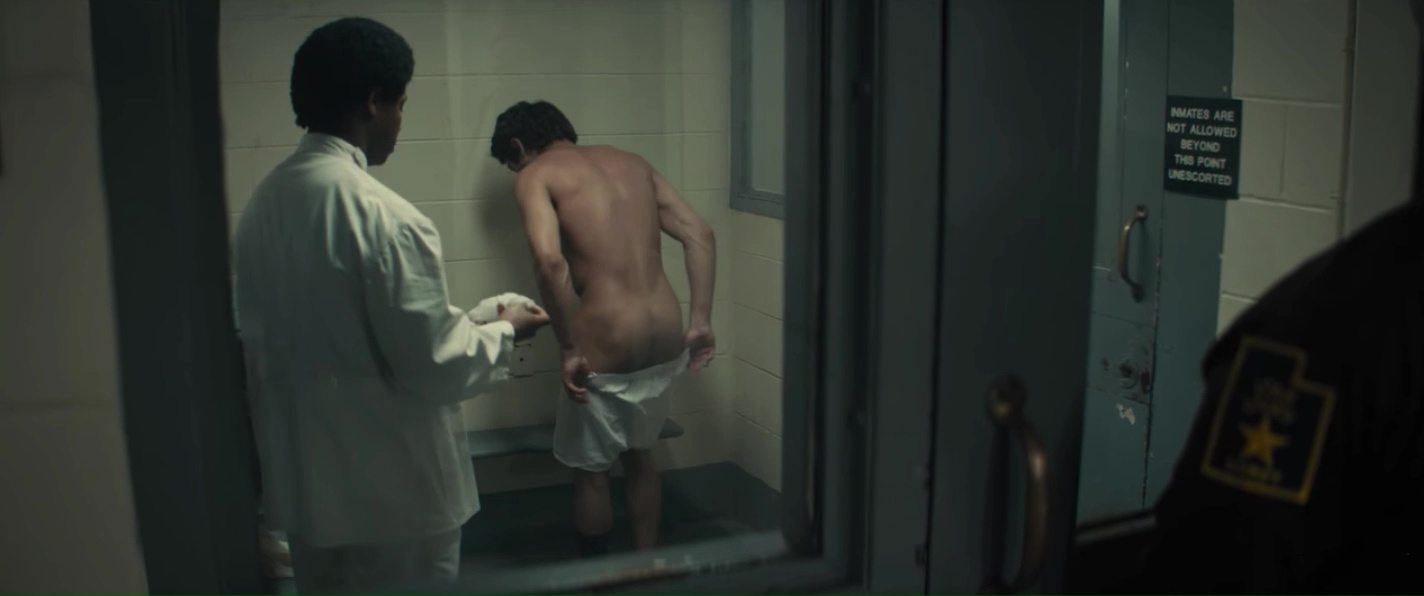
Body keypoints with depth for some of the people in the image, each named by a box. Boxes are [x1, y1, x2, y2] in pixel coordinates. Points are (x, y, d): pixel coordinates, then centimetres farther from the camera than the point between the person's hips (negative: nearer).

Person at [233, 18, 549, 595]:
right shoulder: (380, 214, -24)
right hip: (391, 489, -7)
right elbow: (435, 365, -21)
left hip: (302, 475, 8)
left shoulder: (264, 200, 1)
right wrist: (502, 332, -2)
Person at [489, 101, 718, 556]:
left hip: (609, 343, -6)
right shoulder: (632, 162, 16)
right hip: (666, 338, 6)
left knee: (590, 470, 17)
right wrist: (700, 322, 8)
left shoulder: (535, 175, -2)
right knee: (639, 455, 27)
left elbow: (549, 260, -21)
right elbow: (700, 235, 10)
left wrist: (570, 350, -14)